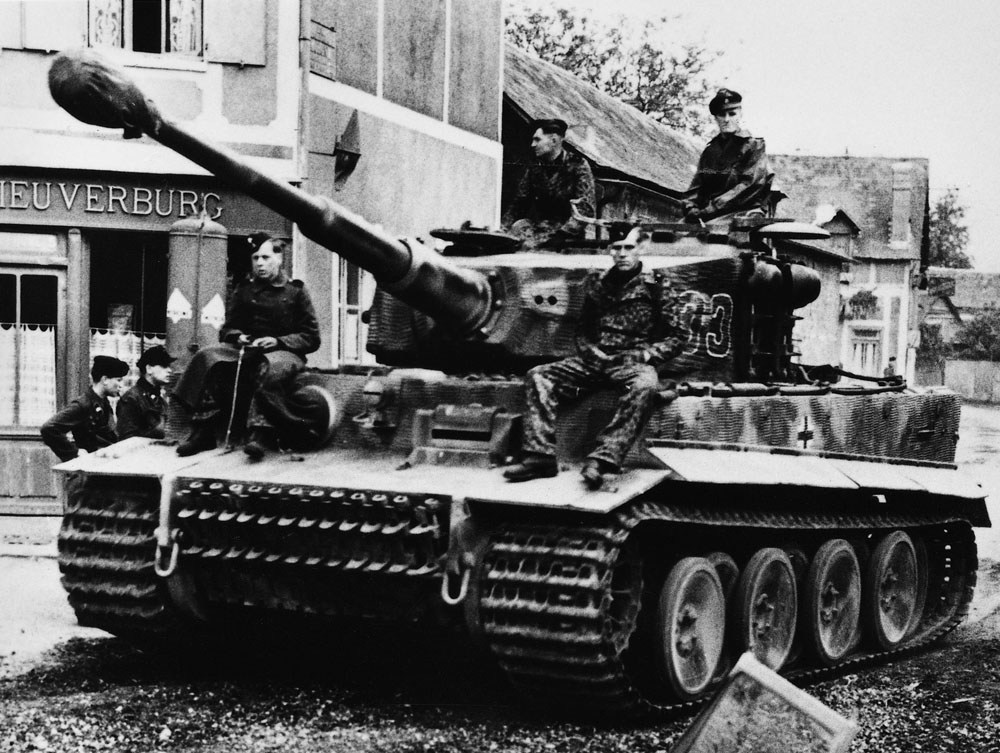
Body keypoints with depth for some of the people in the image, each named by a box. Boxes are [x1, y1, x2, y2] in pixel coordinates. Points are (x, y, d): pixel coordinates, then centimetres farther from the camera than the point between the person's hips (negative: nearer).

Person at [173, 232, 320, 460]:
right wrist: (237, 337, -1)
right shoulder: (244, 291, 18)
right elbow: (227, 329, 23)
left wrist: (278, 341, -12)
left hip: (283, 351, -4)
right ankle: (203, 430, -30)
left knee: (272, 366, -40)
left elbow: (311, 338, 3)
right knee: (208, 357, -25)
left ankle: (259, 432, -50)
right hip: (246, 350, 4)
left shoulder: (295, 292, 7)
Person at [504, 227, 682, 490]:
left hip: (633, 363, -4)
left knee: (644, 386, -40)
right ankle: (540, 455, -25)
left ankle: (602, 458, -47)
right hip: (595, 360, 4)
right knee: (539, 376, -15)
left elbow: (674, 340, 5)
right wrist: (589, 350, 2)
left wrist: (646, 354, -12)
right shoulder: (597, 284, 15)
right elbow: (582, 330, 23)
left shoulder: (656, 288, 4)